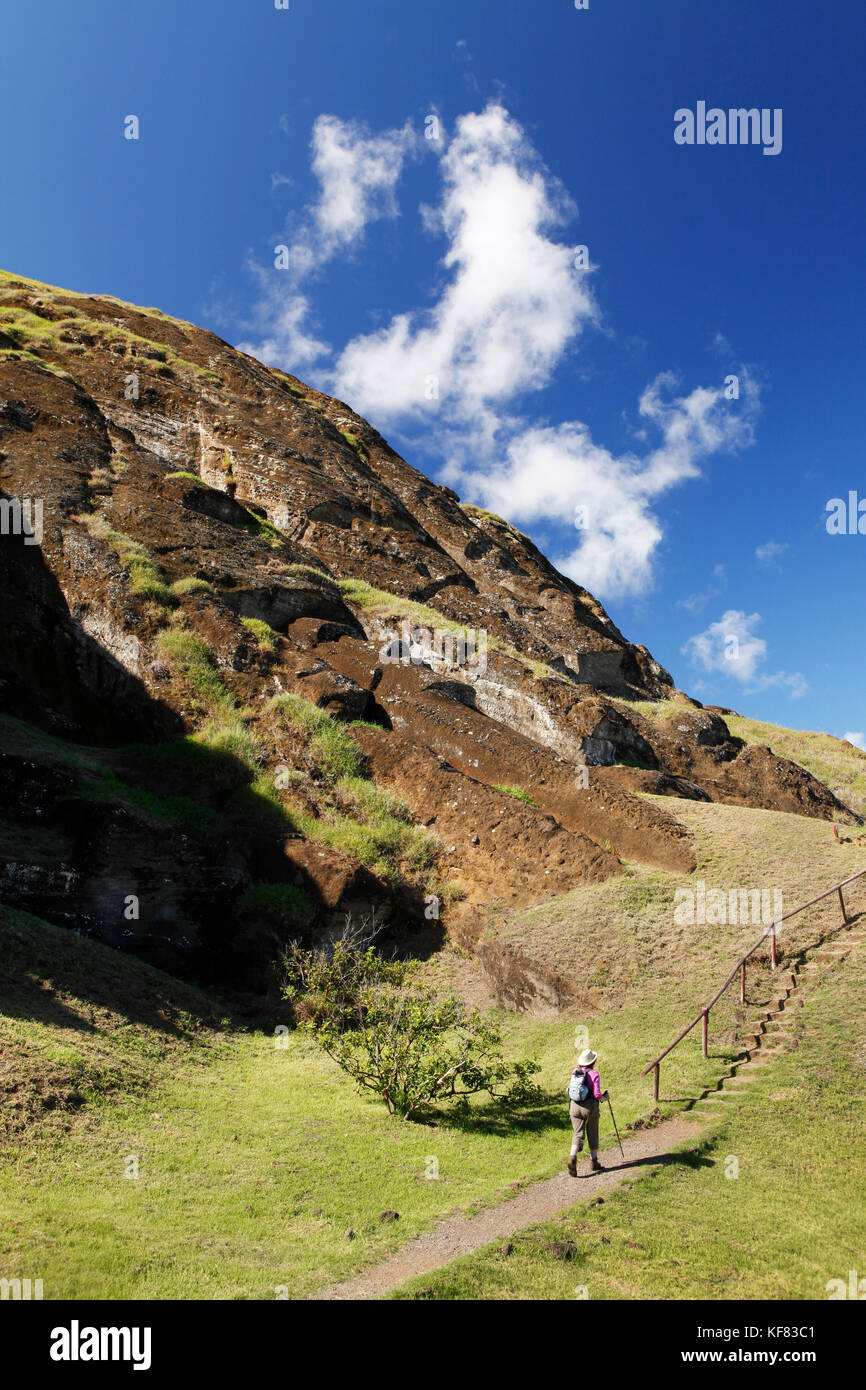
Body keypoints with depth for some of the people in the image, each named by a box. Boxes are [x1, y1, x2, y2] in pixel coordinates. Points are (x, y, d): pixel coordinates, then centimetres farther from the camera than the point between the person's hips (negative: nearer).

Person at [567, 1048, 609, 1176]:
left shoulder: (574, 1072, 1)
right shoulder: (594, 1074, -13)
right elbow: (597, 1094, -16)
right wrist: (604, 1098, 4)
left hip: (574, 1107, 3)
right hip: (590, 1107, -3)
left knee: (578, 1134, 4)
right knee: (592, 1134, 16)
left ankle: (573, 1158, -19)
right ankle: (593, 1162, 28)